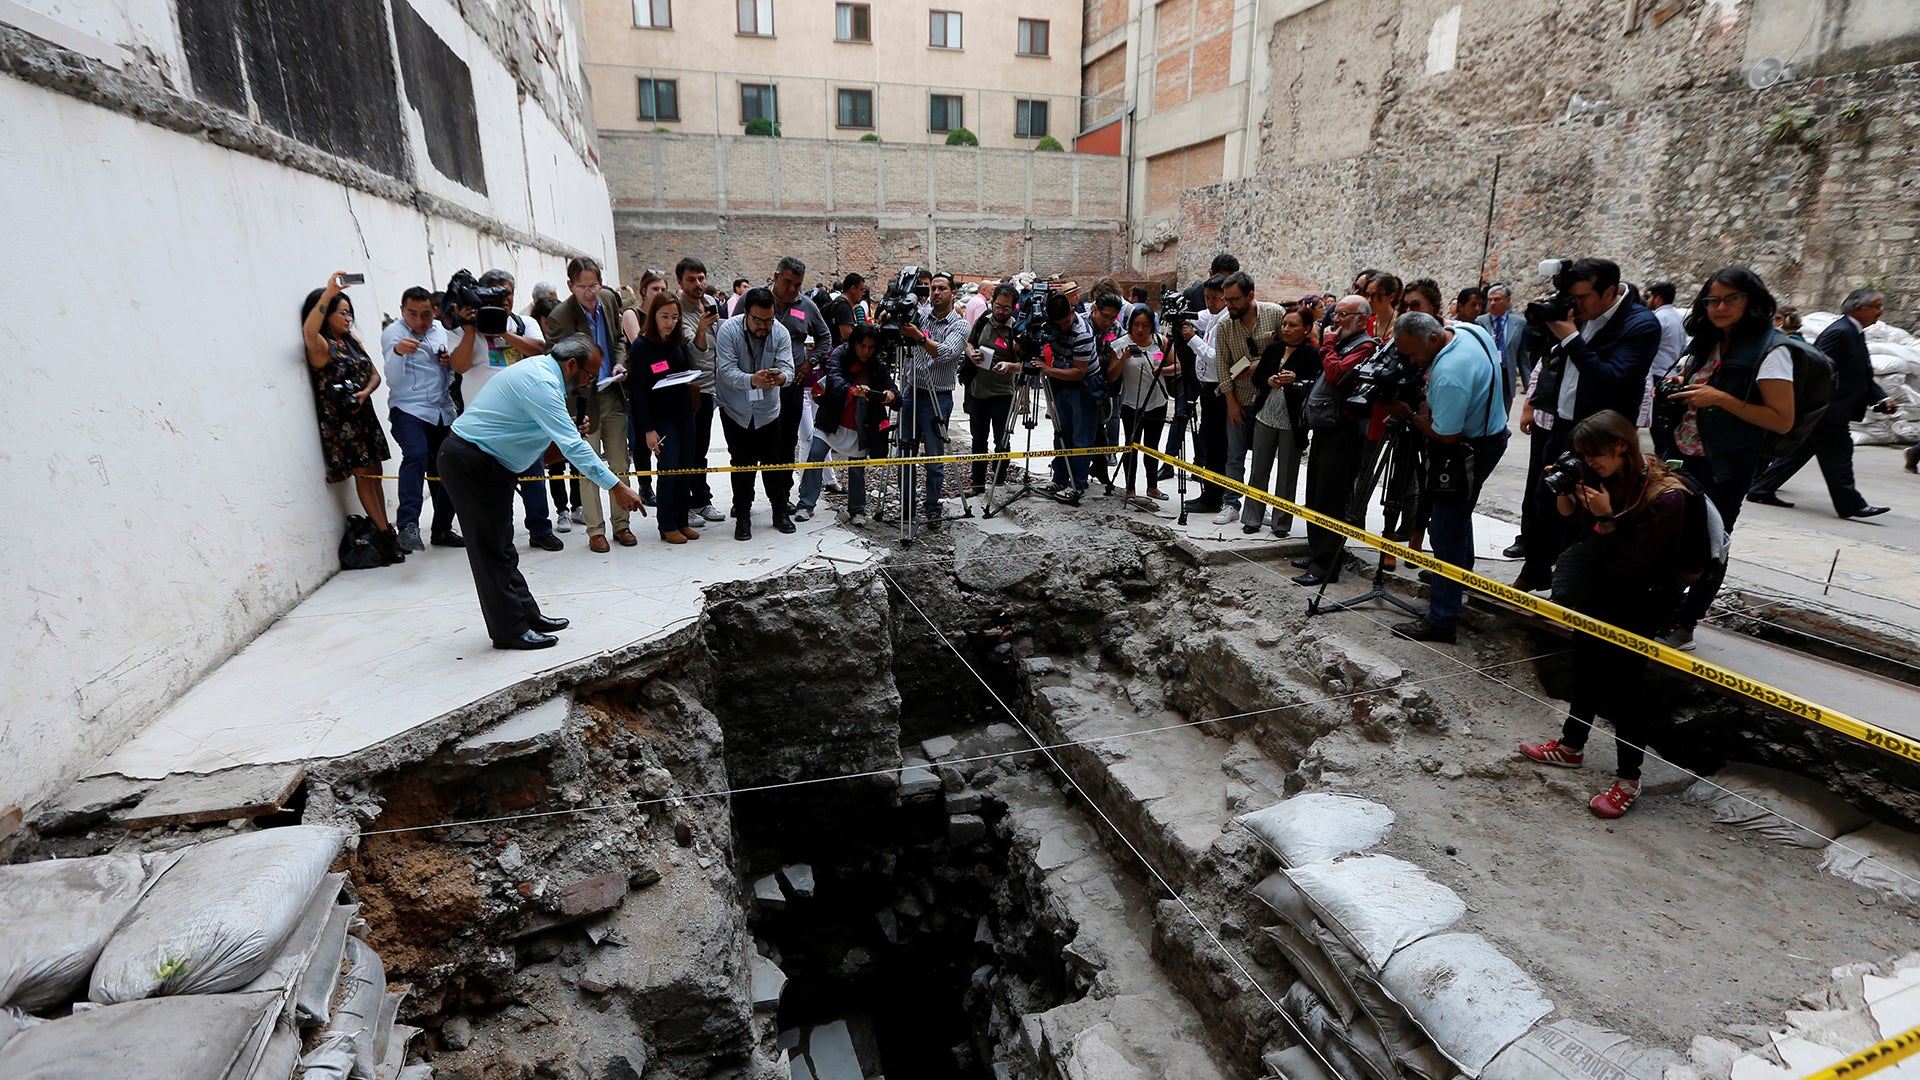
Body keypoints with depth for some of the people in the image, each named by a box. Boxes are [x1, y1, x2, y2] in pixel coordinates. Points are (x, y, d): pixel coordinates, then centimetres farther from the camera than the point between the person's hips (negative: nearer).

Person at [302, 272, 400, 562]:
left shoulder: (353, 340, 11)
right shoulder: (320, 346, -9)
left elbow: (375, 374, 10)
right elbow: (309, 329, -32)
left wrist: (364, 393, -11)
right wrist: (329, 293, -35)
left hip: (364, 415, 6)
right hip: (339, 420, -6)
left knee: (374, 473, 7)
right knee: (362, 475, -5)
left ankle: (386, 530, 13)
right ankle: (385, 535, -3)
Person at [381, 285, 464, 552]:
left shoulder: (439, 328, 15)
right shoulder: (393, 332, -1)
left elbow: (456, 367, 27)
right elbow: (394, 378, -14)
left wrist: (450, 360, 3)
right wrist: (397, 351, -33)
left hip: (443, 410, 5)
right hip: (409, 409, -5)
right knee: (416, 456, -27)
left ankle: (442, 529, 18)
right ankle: (408, 526, -34)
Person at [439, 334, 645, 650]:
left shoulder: (540, 367, 8)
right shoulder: (541, 384, -24)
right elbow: (572, 446, -31)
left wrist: (566, 424, 9)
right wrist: (616, 487, -32)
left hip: (488, 465, 11)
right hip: (470, 464, -11)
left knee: (501, 545, 14)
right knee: (491, 548, -4)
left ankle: (526, 614, 22)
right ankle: (510, 630, 4)